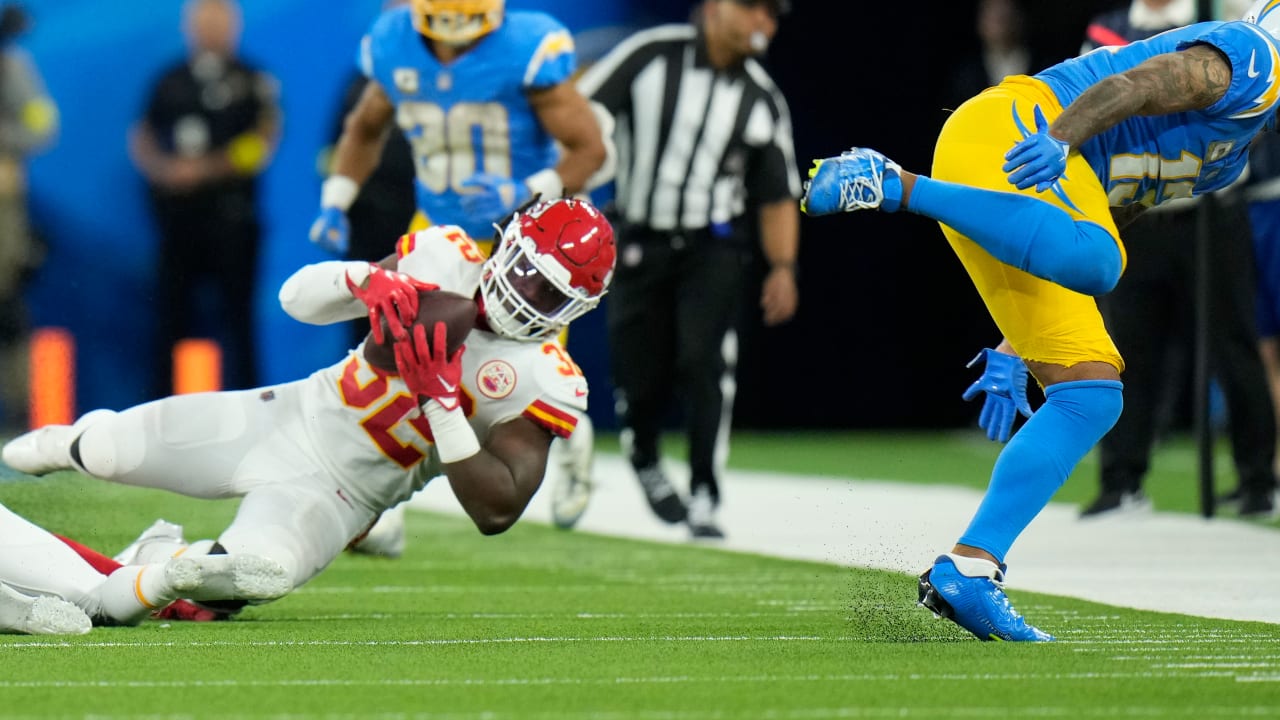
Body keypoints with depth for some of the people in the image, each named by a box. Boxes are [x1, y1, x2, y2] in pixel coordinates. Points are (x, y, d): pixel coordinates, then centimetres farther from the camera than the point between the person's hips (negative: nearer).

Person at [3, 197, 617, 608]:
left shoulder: (544, 382, -16)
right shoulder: (446, 258, -6)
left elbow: (497, 511, -23)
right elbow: (297, 298, -1)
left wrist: (443, 401, -30)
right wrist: (366, 279, -24)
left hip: (334, 493, -3)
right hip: (286, 417, 3)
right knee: (108, 452, 0)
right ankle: (81, 442, 38)